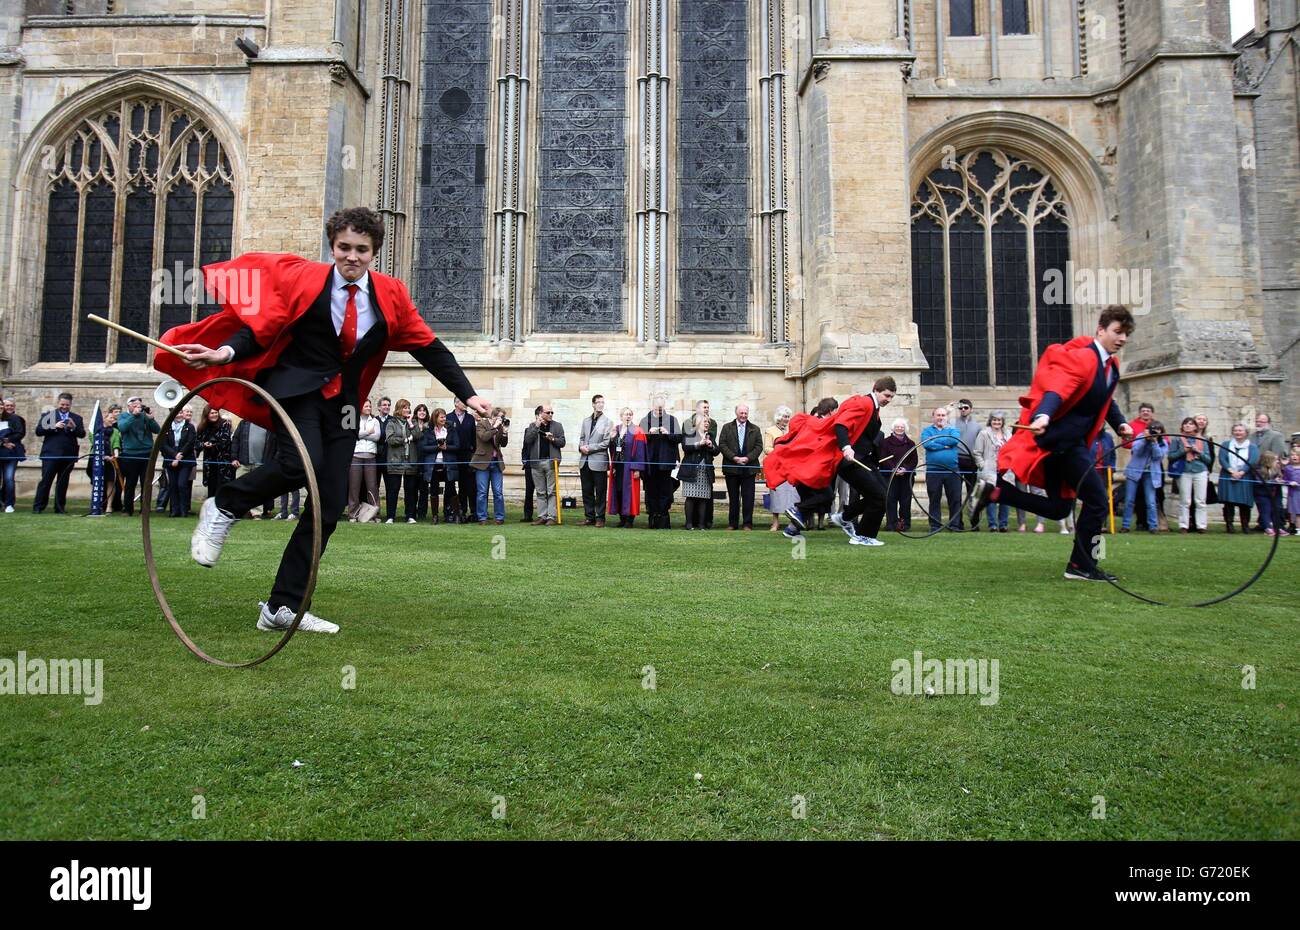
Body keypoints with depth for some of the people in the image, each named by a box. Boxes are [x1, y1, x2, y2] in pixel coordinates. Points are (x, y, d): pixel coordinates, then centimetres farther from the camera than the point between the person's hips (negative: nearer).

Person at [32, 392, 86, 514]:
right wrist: (54, 427, -13)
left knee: (63, 483, 5)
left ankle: (59, 507, 11)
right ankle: (38, 507, 1)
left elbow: (82, 434, 3)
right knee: (45, 481, -3)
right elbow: (38, 431, 0)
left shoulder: (77, 418, 13)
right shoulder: (47, 415, 8)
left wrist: (74, 427, -14)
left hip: (68, 455, 2)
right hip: (50, 453, -2)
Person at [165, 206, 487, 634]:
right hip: (298, 386, -4)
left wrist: (468, 394, 0)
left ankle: (283, 607, 9)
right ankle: (223, 507, -3)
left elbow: (428, 346, 7)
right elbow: (263, 326, -4)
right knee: (301, 463, -33)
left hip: (342, 402, 4)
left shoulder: (390, 294, 6)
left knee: (330, 506, -1)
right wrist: (225, 353, -24)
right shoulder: (304, 278, -1)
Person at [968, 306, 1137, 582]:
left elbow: (1106, 400, 29)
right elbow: (1058, 389, -31)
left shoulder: (1111, 364, 14)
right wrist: (1043, 416, -49)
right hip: (1061, 439, -10)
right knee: (1097, 499, -8)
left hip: (1072, 442, 10)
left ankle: (994, 492, 8)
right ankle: (1081, 566, 3)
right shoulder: (1082, 357, -15)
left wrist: (1120, 424, 11)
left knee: (1058, 508, 11)